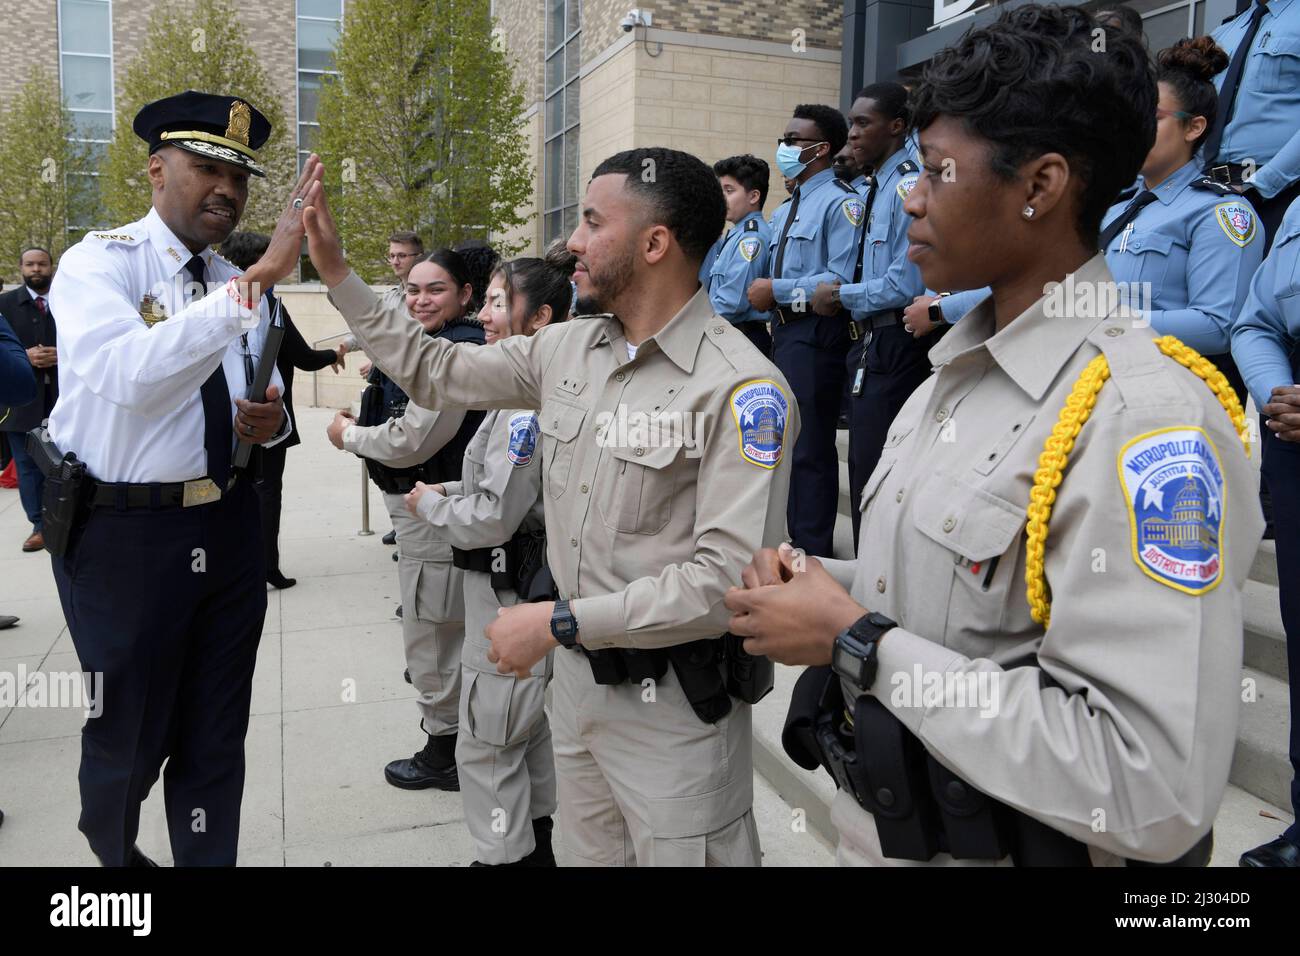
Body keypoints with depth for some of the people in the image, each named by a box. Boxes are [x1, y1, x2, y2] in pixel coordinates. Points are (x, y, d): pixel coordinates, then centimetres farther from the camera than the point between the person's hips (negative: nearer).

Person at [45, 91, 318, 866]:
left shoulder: (240, 286, 7)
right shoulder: (99, 263, -10)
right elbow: (128, 375, -31)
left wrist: (273, 419, -6)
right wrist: (255, 284, -36)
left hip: (230, 527, 5)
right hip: (124, 533, -4)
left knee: (217, 736, 14)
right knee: (129, 734, 13)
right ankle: (112, 849, 45)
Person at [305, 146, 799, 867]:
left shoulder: (740, 388, -20)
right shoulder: (565, 349, 3)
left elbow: (730, 577, -25)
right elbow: (434, 373, 15)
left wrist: (559, 621, -21)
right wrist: (336, 273, 12)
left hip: (675, 702, -6)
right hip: (576, 674, 7)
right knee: (590, 852, 23)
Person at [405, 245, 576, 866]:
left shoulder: (533, 399, -23)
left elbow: (493, 518, -23)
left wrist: (431, 504, -7)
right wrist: (452, 491, 9)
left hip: (511, 589, -10)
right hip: (524, 581, 10)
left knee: (487, 742, 3)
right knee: (527, 724, 22)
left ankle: (504, 855, 17)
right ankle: (534, 842, 38)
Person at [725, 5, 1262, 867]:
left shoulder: (1145, 422, -24)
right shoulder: (956, 374, 3)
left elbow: (1155, 793, -29)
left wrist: (857, 643, -25)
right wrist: (827, 585, -5)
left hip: (991, 843, -7)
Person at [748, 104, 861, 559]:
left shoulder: (841, 202, -9)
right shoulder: (782, 213, 21)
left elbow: (841, 280, -19)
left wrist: (778, 290, -15)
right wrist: (762, 294, 6)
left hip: (815, 334, -10)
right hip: (782, 332, 10)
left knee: (811, 448, -6)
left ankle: (814, 551, 3)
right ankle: (793, 539, 28)